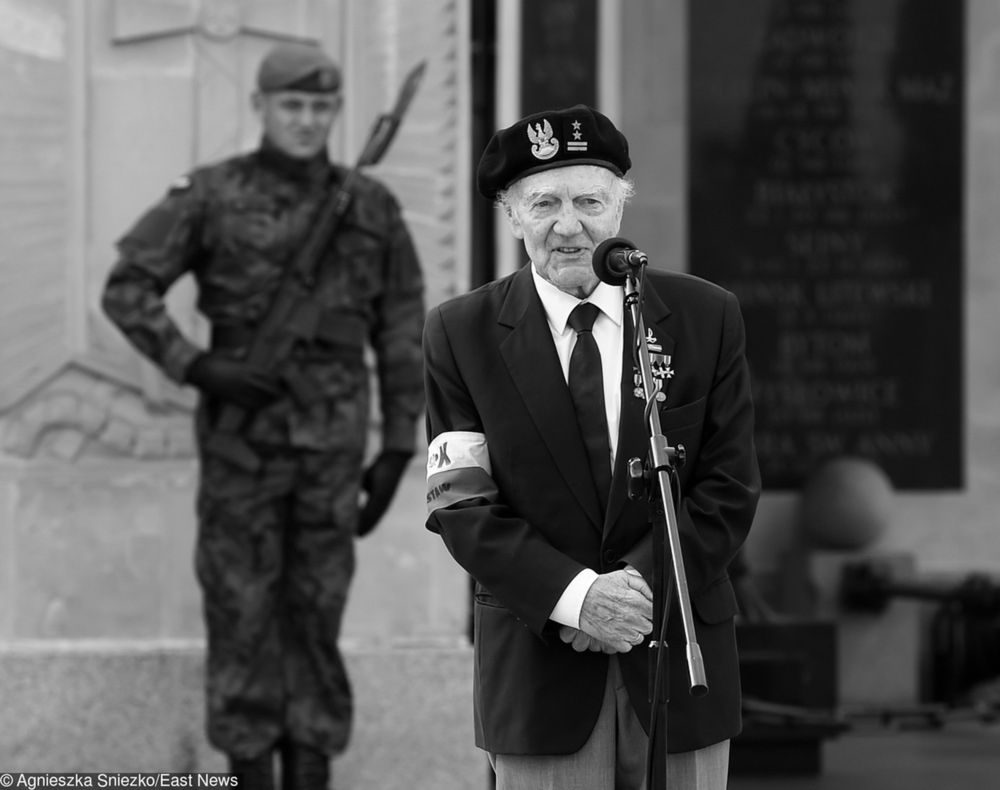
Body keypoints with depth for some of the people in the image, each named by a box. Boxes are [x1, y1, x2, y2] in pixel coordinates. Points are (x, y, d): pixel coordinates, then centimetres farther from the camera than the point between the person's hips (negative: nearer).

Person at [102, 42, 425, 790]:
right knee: (242, 607, -1)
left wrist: (398, 451, 1)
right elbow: (127, 291, -5)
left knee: (315, 612, 3)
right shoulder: (210, 195, -3)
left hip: (330, 438, 2)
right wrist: (196, 368, -18)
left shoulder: (371, 208, 3)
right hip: (241, 429, -1)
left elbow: (401, 335, 6)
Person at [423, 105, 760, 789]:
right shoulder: (461, 333, 0)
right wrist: (574, 596, -19)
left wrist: (644, 584, -15)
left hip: (680, 653, 1)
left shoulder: (707, 316, 2)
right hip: (538, 668, -1)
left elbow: (730, 487, 0)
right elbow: (463, 504, -5)